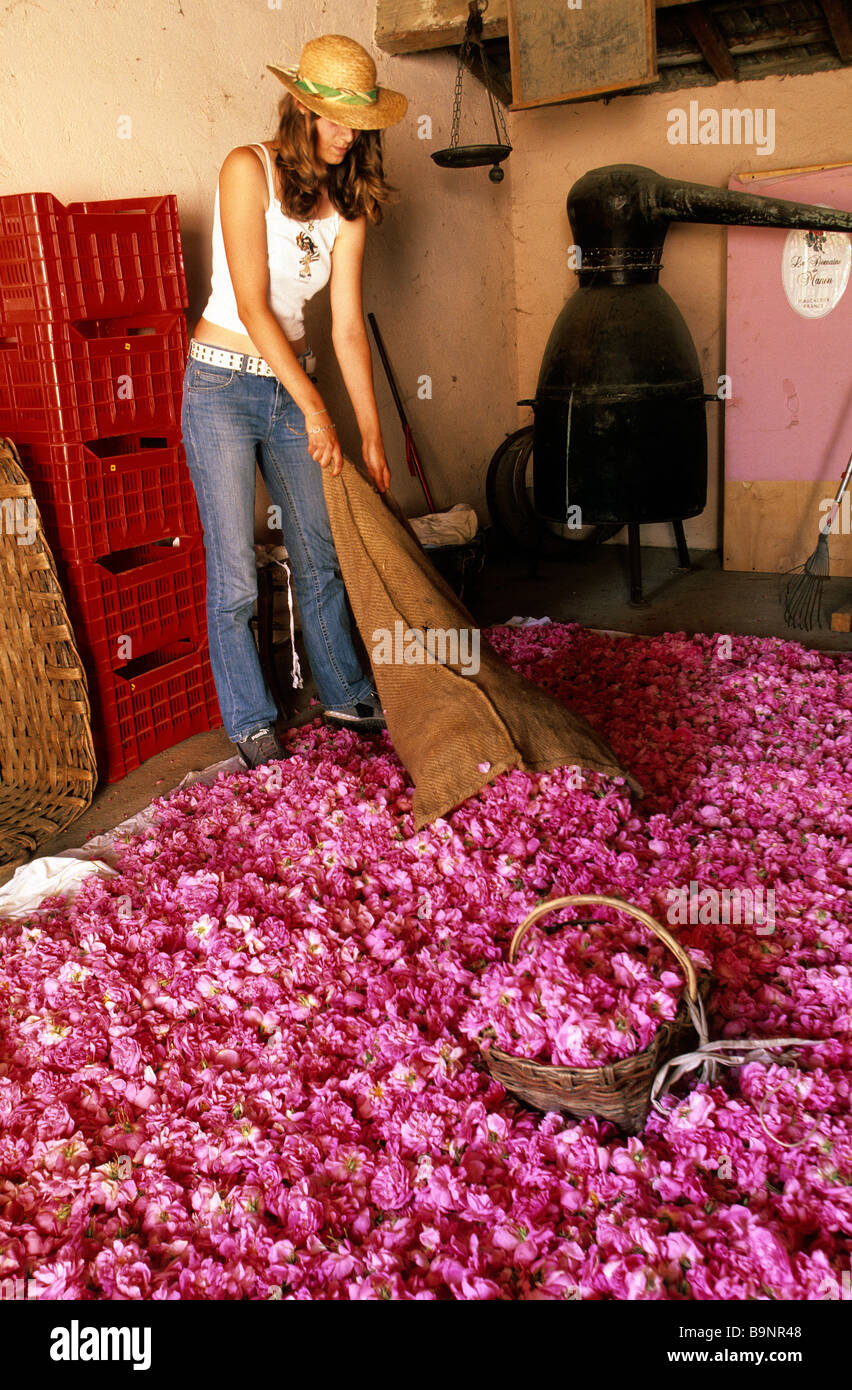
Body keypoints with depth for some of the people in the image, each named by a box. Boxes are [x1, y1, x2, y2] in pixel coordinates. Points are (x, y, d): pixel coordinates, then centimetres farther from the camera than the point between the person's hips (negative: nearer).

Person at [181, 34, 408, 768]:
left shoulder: (345, 200, 5)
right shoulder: (249, 170, -12)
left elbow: (348, 327, 3)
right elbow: (252, 306, -19)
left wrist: (372, 436, 0)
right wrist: (315, 408, -23)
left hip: (290, 384, 6)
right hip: (223, 384, -6)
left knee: (321, 556, 13)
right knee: (235, 576, -2)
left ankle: (348, 696, 30)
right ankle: (251, 724, 14)